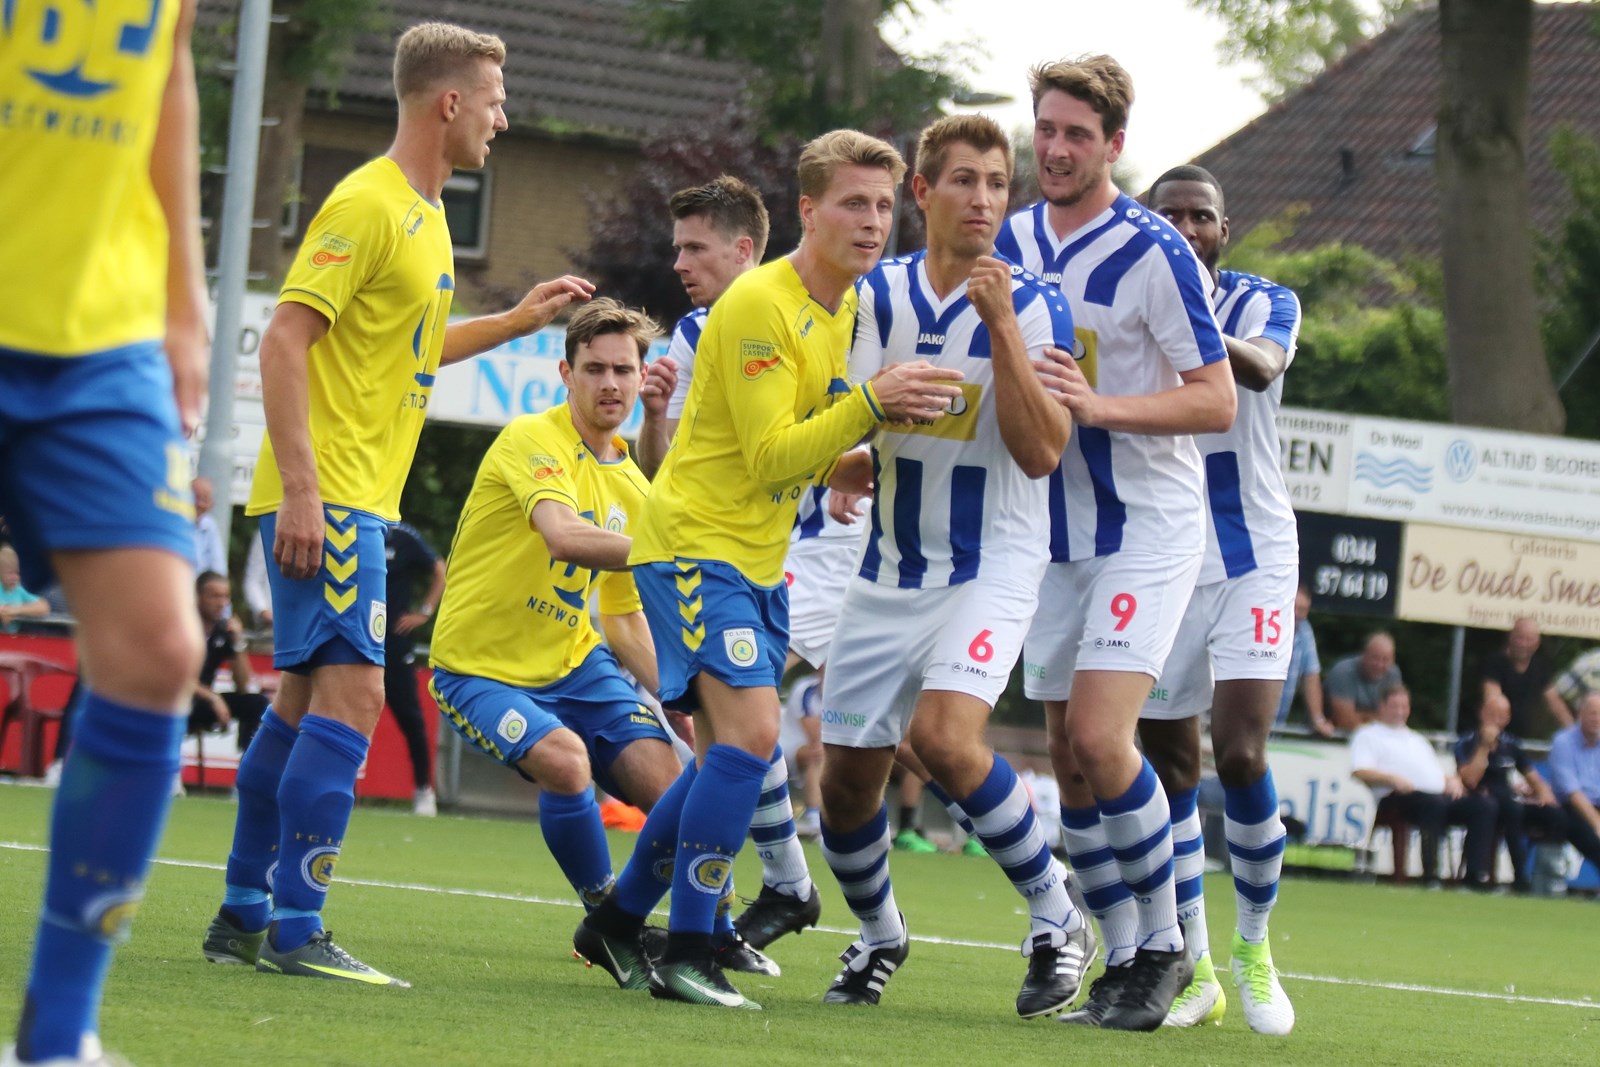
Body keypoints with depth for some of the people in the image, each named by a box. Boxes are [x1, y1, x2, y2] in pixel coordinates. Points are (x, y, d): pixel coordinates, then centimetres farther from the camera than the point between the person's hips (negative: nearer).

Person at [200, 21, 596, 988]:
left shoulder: (424, 213, 17)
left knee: (307, 701, 12)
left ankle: (245, 916, 18)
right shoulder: (368, 204, -13)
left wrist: (519, 321, 24)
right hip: (326, 497, -10)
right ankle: (296, 932, -14)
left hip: (358, 502, 10)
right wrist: (300, 489, -24)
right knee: (351, 696, -14)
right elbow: (287, 338, -18)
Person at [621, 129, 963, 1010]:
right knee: (750, 734, -22)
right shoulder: (760, 304, -18)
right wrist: (871, 403, -31)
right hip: (692, 541, -9)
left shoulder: (849, 306, 10)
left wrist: (839, 466, 4)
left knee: (733, 757, 12)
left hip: (757, 559, 9)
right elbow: (770, 456, -23)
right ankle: (684, 954, -18)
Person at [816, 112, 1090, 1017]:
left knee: (944, 735, -27)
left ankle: (1057, 916, -9)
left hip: (992, 563, -5)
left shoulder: (1036, 306, -7)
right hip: (891, 567, 5)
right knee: (848, 773, 4)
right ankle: (879, 934, 32)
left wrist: (1001, 325, -23)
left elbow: (1041, 451, -17)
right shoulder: (881, 293, 4)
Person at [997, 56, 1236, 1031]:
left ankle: (1164, 944, -3)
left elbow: (1216, 401, -15)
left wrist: (1100, 405, -28)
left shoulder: (1156, 253, -13)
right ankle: (1123, 959, 14)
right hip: (1055, 532, 6)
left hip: (1148, 527, -6)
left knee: (1100, 736, -18)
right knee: (1068, 756, 4)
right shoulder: (1014, 240, 6)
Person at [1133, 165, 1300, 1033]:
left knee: (1241, 754, -15)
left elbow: (1261, 367, -27)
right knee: (1170, 771, 4)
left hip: (1252, 562, -2)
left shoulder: (1262, 303, -4)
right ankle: (1194, 970, 15)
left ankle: (1254, 951, 3)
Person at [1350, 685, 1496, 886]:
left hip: (1442, 794, 7)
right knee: (1434, 803, -40)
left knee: (1484, 805, -18)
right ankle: (1430, 876, -40)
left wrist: (1452, 780, 8)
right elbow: (1360, 772, 0)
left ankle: (1477, 876, -29)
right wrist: (1392, 778, -16)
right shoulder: (1369, 735, 17)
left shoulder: (1417, 740, 37)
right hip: (1398, 797, -7)